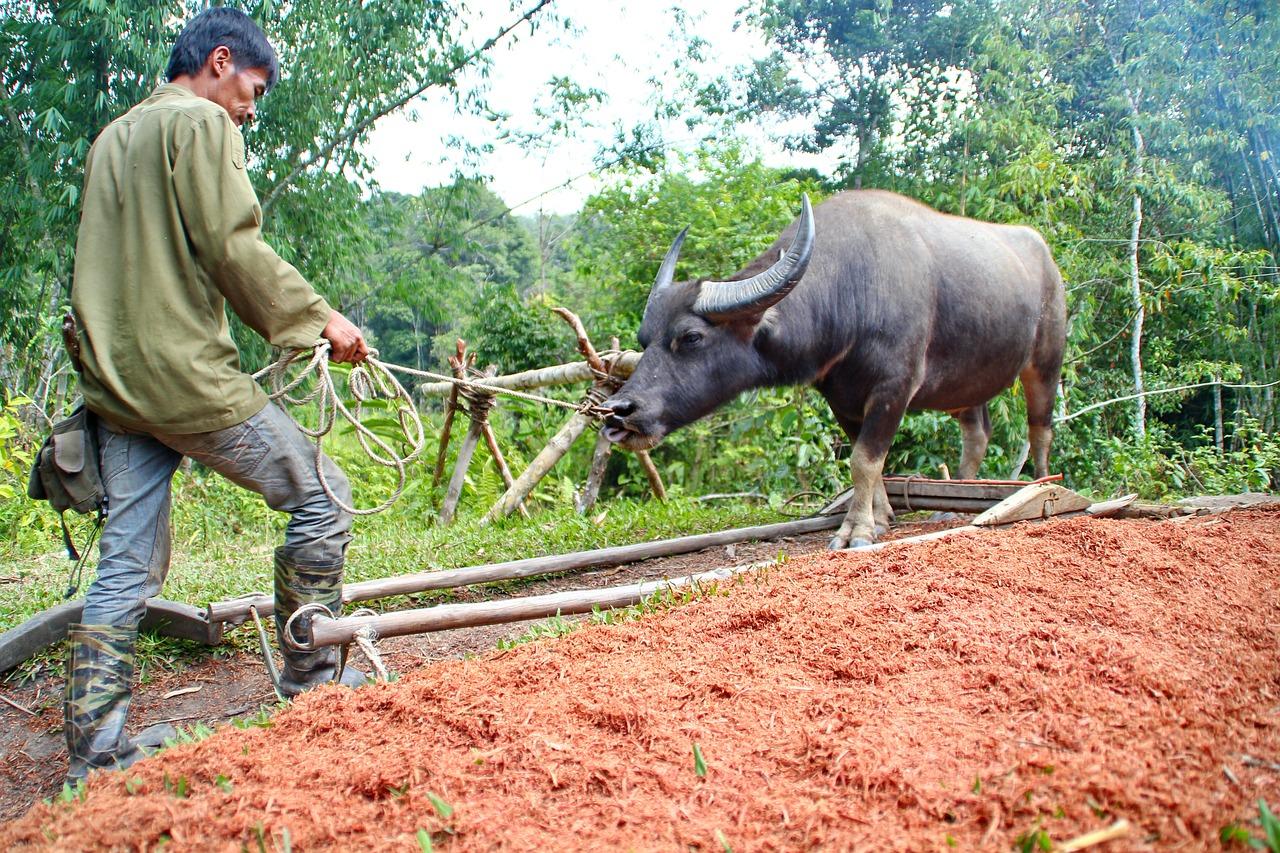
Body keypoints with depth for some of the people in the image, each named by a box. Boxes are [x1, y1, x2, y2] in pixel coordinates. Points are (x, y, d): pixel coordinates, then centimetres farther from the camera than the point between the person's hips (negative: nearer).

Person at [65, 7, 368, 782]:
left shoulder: (112, 138, 22)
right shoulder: (201, 124, -5)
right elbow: (234, 248, -15)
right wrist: (319, 316, -7)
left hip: (115, 381, 9)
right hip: (188, 377, -9)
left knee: (128, 562, 10)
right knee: (321, 495, 3)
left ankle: (95, 748, 14)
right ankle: (312, 680, 11)